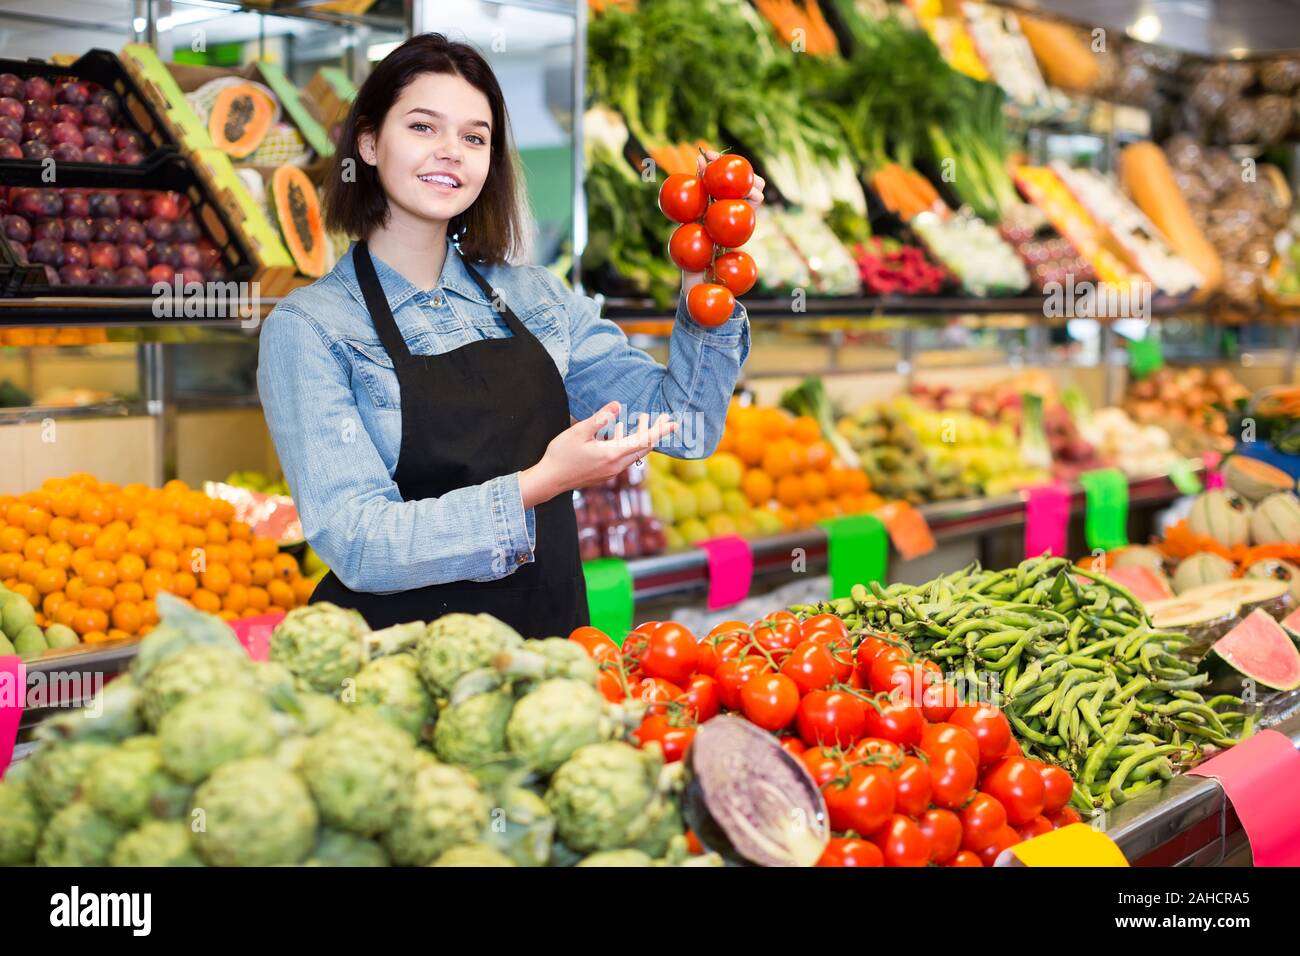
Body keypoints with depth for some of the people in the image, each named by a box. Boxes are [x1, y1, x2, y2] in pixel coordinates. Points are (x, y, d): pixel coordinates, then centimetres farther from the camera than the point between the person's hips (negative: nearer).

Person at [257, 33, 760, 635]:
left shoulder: (534, 296, 11)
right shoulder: (305, 329, -3)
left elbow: (687, 425, 12)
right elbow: (358, 545, -13)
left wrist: (704, 279, -2)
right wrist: (539, 483, -24)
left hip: (550, 644, 4)